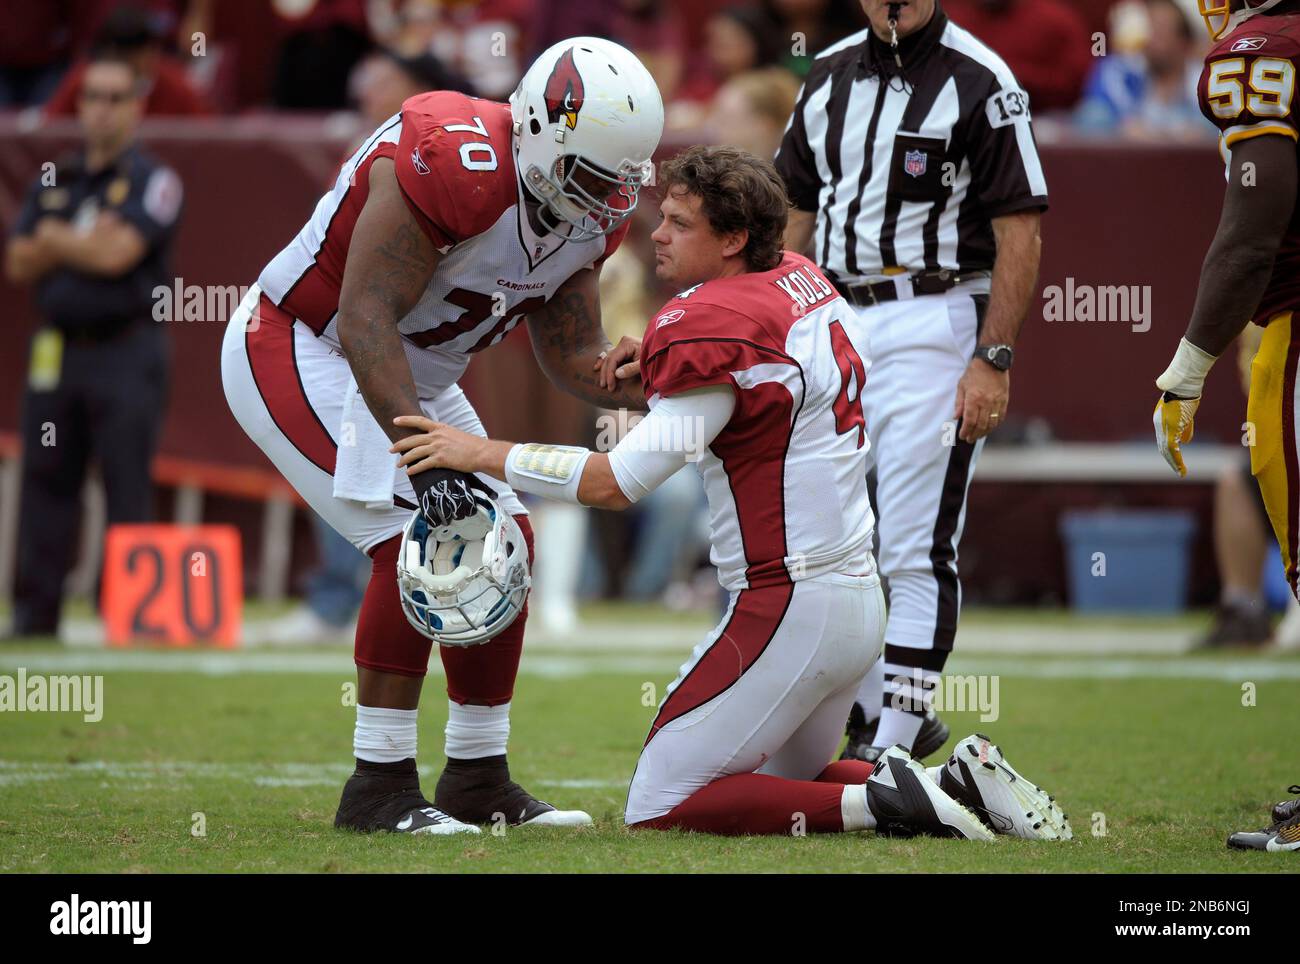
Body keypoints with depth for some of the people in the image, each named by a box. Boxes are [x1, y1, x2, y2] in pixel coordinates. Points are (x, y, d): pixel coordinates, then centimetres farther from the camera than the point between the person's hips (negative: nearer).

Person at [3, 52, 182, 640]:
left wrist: (54, 237, -1)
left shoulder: (154, 183, -1)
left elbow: (117, 253, -15)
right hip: (56, 350, 5)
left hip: (126, 353, -5)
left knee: (127, 487, -7)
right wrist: (81, 243, -8)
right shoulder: (53, 182, 15)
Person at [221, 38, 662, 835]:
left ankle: (478, 781, 14)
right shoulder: (452, 165, -33)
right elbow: (365, 320, -35)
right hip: (299, 352, -9)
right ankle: (380, 788, -15)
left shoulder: (589, 217, -5)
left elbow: (574, 355, 5)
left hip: (412, 376, 9)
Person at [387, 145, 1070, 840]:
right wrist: (660, 353, 15)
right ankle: (961, 780, 8)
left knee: (657, 810, -4)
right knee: (782, 785, 26)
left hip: (790, 612, -9)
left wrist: (482, 453, -13)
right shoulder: (800, 278, 8)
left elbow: (617, 483, -20)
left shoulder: (712, 325, -18)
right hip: (861, 597, 9)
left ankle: (879, 802, -12)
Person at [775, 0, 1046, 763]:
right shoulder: (830, 77, 12)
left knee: (916, 549, -6)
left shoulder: (979, 83, -7)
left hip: (931, 322, -7)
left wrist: (993, 359, -16)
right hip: (836, 322, 7)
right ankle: (880, 711, 22)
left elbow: (1021, 234, -10)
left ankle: (895, 737, -2)